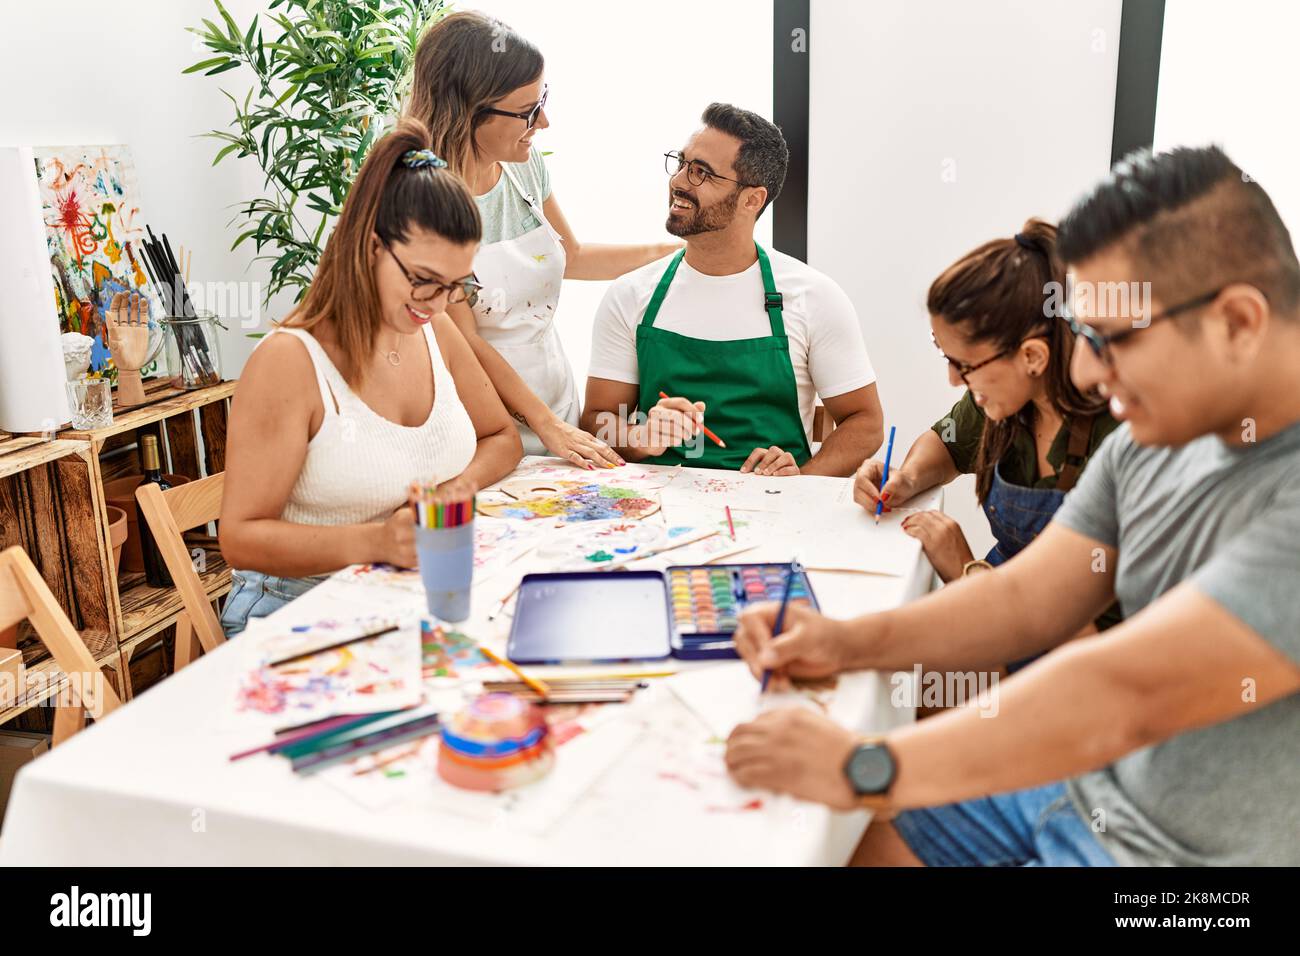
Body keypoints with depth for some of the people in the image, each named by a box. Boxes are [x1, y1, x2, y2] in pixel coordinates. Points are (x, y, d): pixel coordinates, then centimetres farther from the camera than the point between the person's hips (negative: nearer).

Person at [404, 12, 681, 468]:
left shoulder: (525, 164, 0)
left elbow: (571, 256, 18)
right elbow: (464, 343, -17)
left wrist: (670, 250, 13)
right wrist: (545, 424, -17)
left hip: (556, 399, 5)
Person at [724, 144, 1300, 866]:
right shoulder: (1157, 437, -1)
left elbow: (1129, 692, -32)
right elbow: (1024, 599, 2)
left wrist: (866, 770, -28)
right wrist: (845, 643, -12)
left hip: (1182, 849, -6)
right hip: (1088, 783, 7)